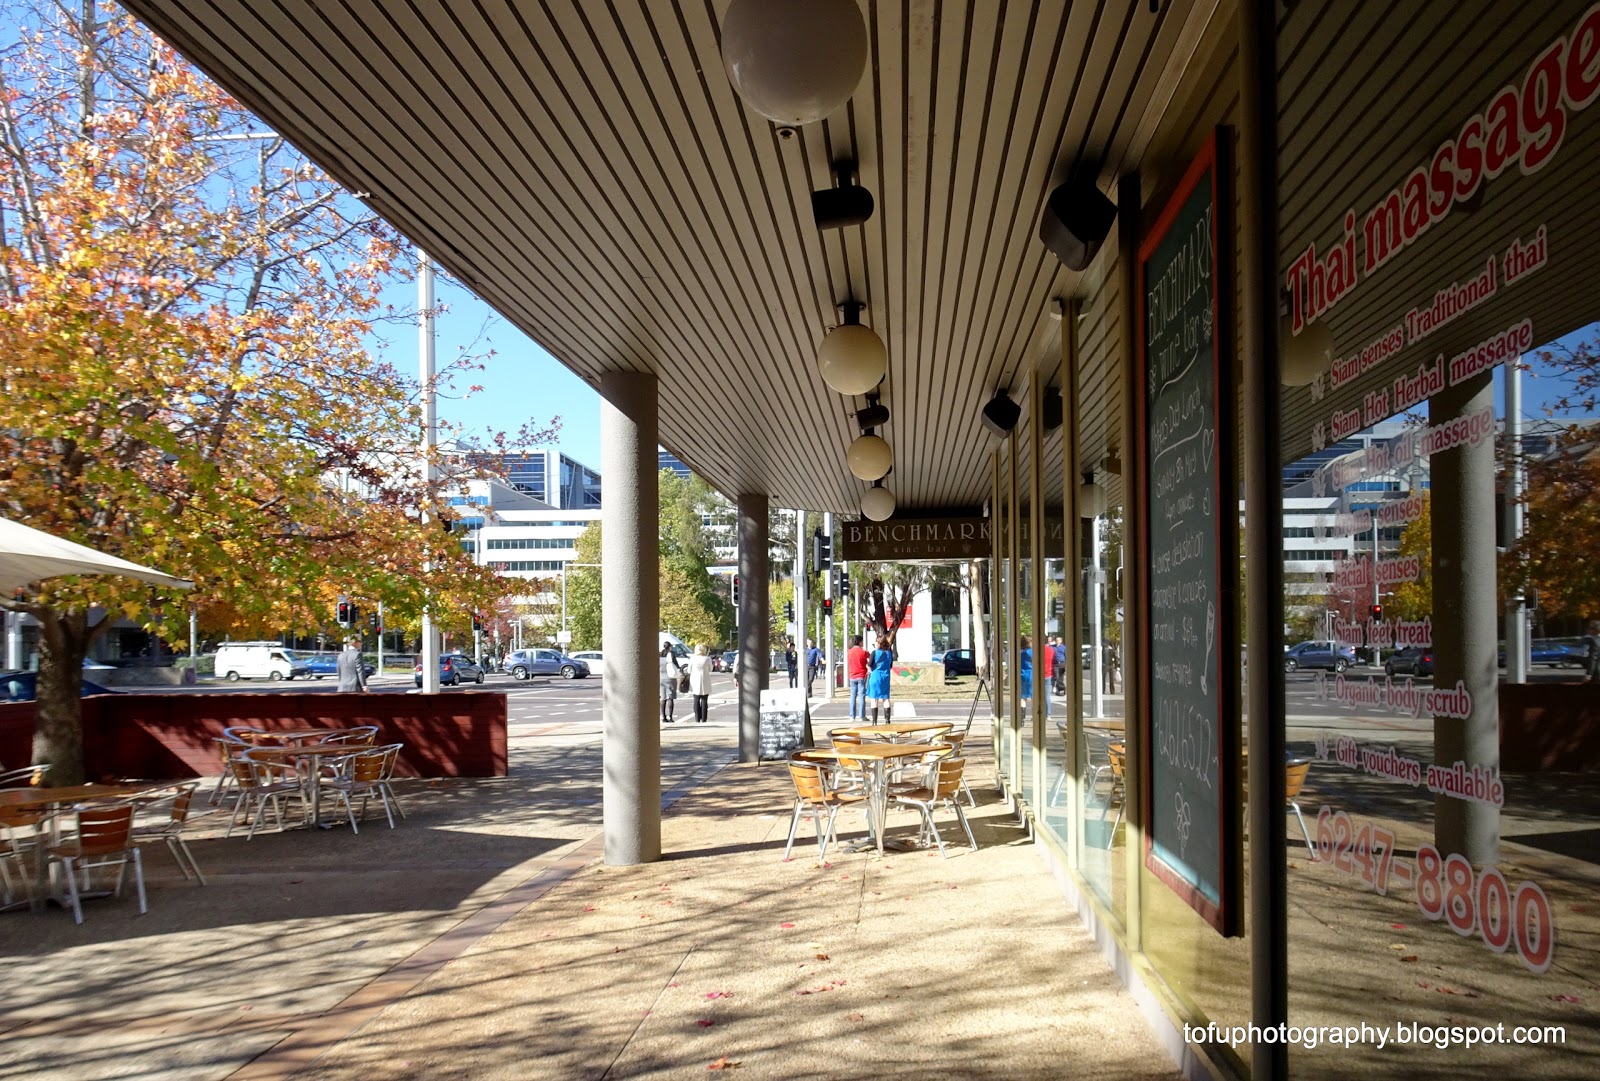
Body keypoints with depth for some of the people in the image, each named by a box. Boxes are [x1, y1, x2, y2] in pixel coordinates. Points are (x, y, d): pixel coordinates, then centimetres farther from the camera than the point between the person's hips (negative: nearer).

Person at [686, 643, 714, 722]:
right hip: (705, 683, -1)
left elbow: (689, 671, 1)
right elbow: (710, 669, 6)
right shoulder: (707, 659, -6)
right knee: (704, 701, 5)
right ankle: (703, 719, 4)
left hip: (695, 682, 1)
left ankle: (697, 719, 4)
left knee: (696, 700, 7)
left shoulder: (692, 659, -5)